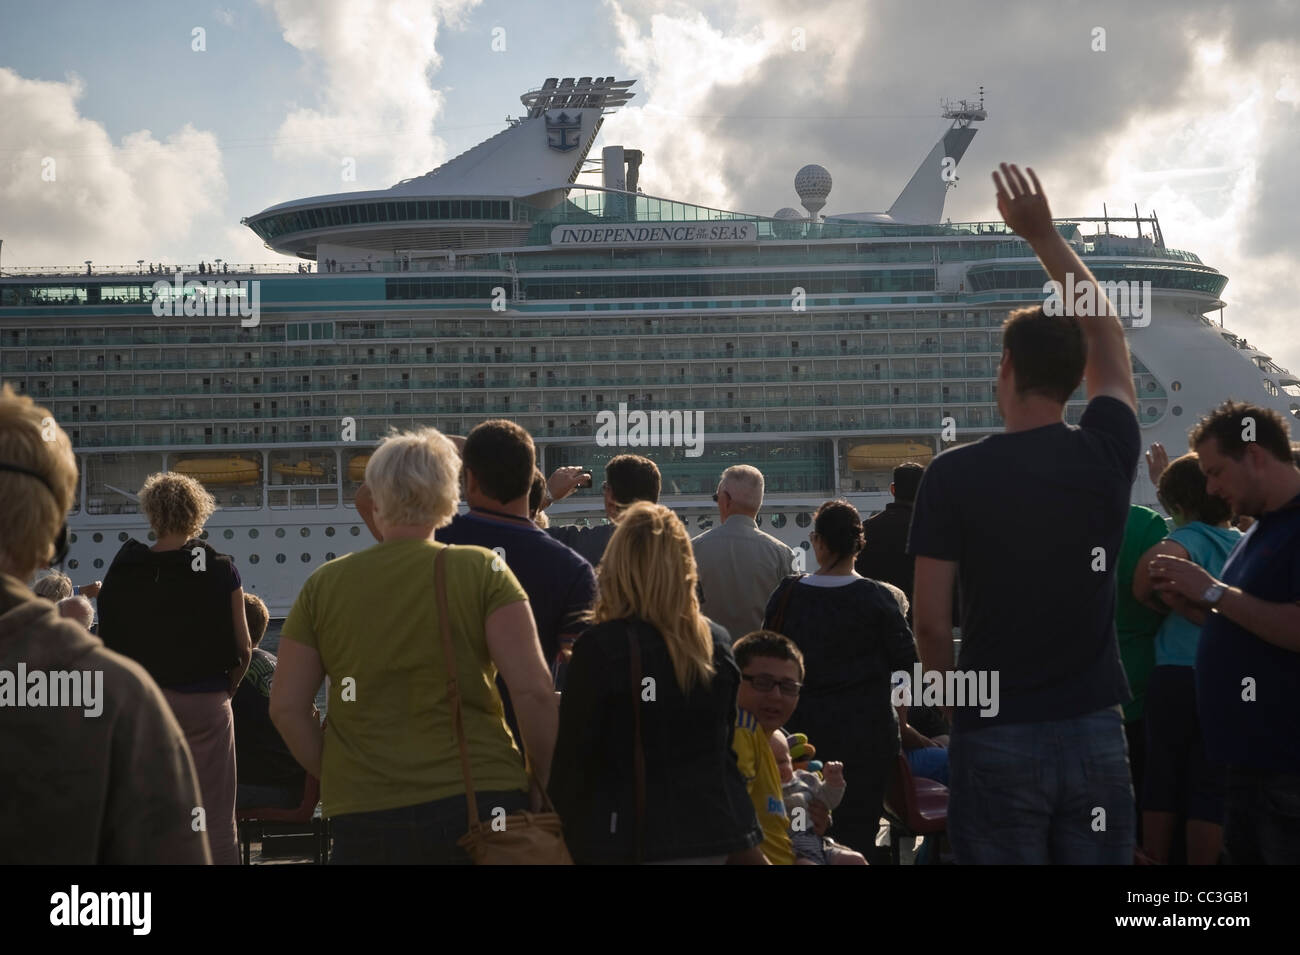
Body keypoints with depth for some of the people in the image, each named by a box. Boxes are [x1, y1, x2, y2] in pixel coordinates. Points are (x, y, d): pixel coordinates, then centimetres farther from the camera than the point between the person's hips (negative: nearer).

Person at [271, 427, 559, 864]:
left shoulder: (323, 585, 4)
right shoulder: (483, 571, -2)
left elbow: (286, 707, 4)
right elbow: (533, 691, -9)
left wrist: (333, 777, 14)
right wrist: (545, 785, 1)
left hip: (363, 815, 1)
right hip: (479, 800, -1)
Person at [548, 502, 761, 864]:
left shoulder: (601, 647, -14)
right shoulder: (717, 644, 3)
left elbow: (572, 756, -10)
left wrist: (565, 838, 1)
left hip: (632, 839, -5)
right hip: (717, 834, 5)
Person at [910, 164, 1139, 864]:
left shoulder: (955, 475, -8)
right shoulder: (1107, 456, -1)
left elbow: (930, 621, -8)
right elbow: (1107, 340, 17)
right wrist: (1044, 236, 22)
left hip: (996, 736, -2)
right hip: (1094, 728, 2)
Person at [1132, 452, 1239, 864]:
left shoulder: (1191, 537, -6)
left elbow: (1157, 559, -28)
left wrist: (1148, 598, -11)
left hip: (1176, 675, -3)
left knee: (1162, 782, 10)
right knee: (1209, 787, 6)